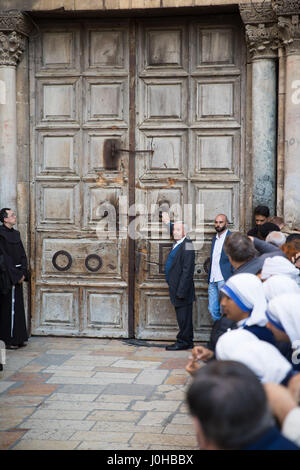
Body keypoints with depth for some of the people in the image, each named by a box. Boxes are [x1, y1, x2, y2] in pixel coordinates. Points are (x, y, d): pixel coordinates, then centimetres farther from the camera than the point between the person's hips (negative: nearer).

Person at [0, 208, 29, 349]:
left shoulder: (15, 234, 13)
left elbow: (22, 255, 11)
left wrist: (22, 273, -1)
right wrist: (16, 275, -15)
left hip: (17, 275, 8)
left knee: (18, 305, 11)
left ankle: (19, 338, 17)